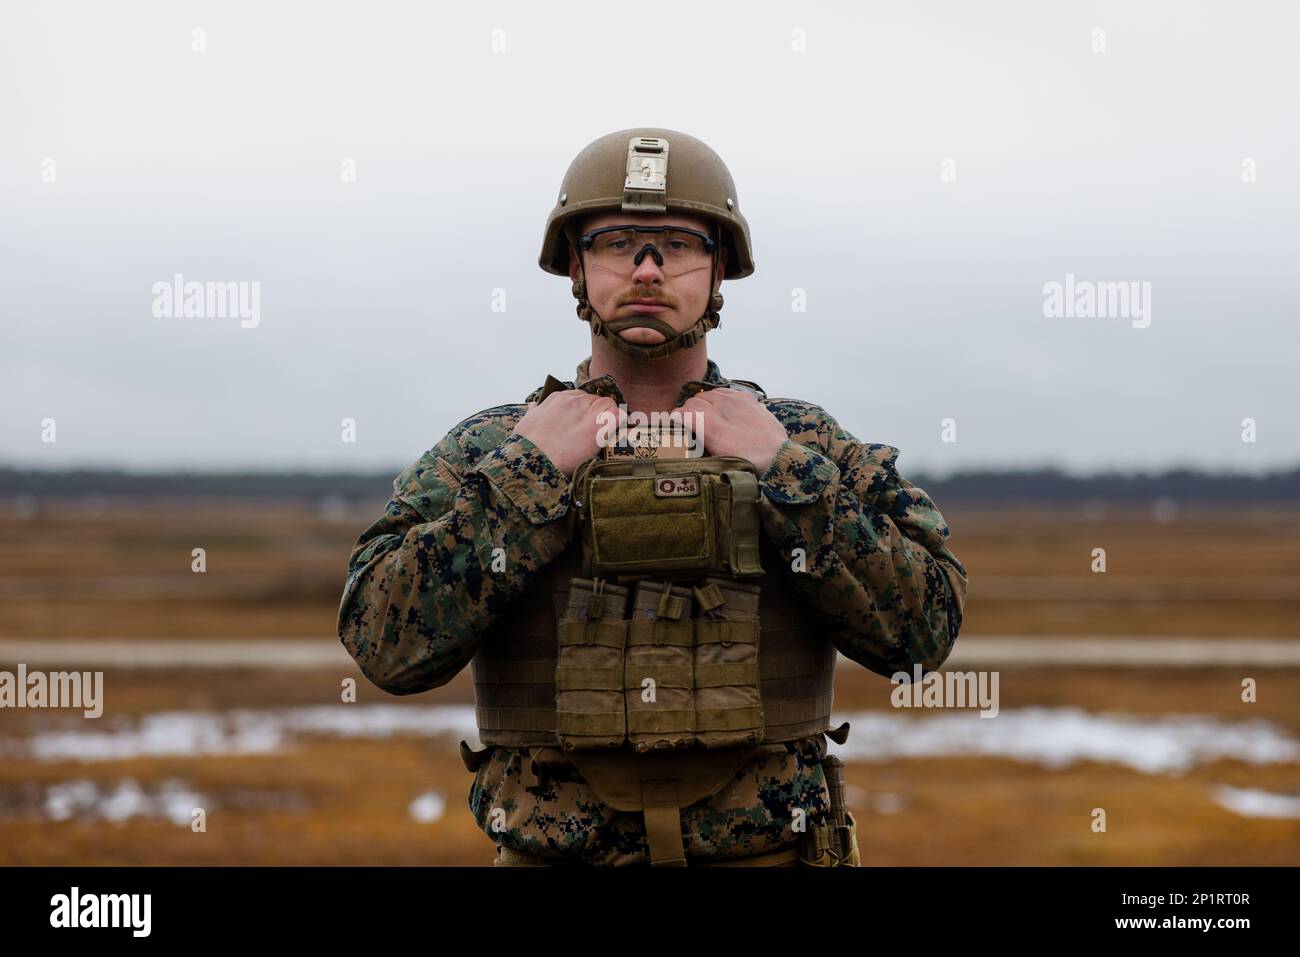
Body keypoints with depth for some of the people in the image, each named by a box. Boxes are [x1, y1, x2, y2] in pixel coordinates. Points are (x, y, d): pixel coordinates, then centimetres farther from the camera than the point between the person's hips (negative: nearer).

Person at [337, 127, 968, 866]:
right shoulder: (487, 450, 2)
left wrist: (786, 471, -12)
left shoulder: (800, 442, 3)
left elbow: (924, 628, -7)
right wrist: (527, 472, -13)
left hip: (765, 851, 0)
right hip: (552, 854, 0)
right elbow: (386, 643, -10)